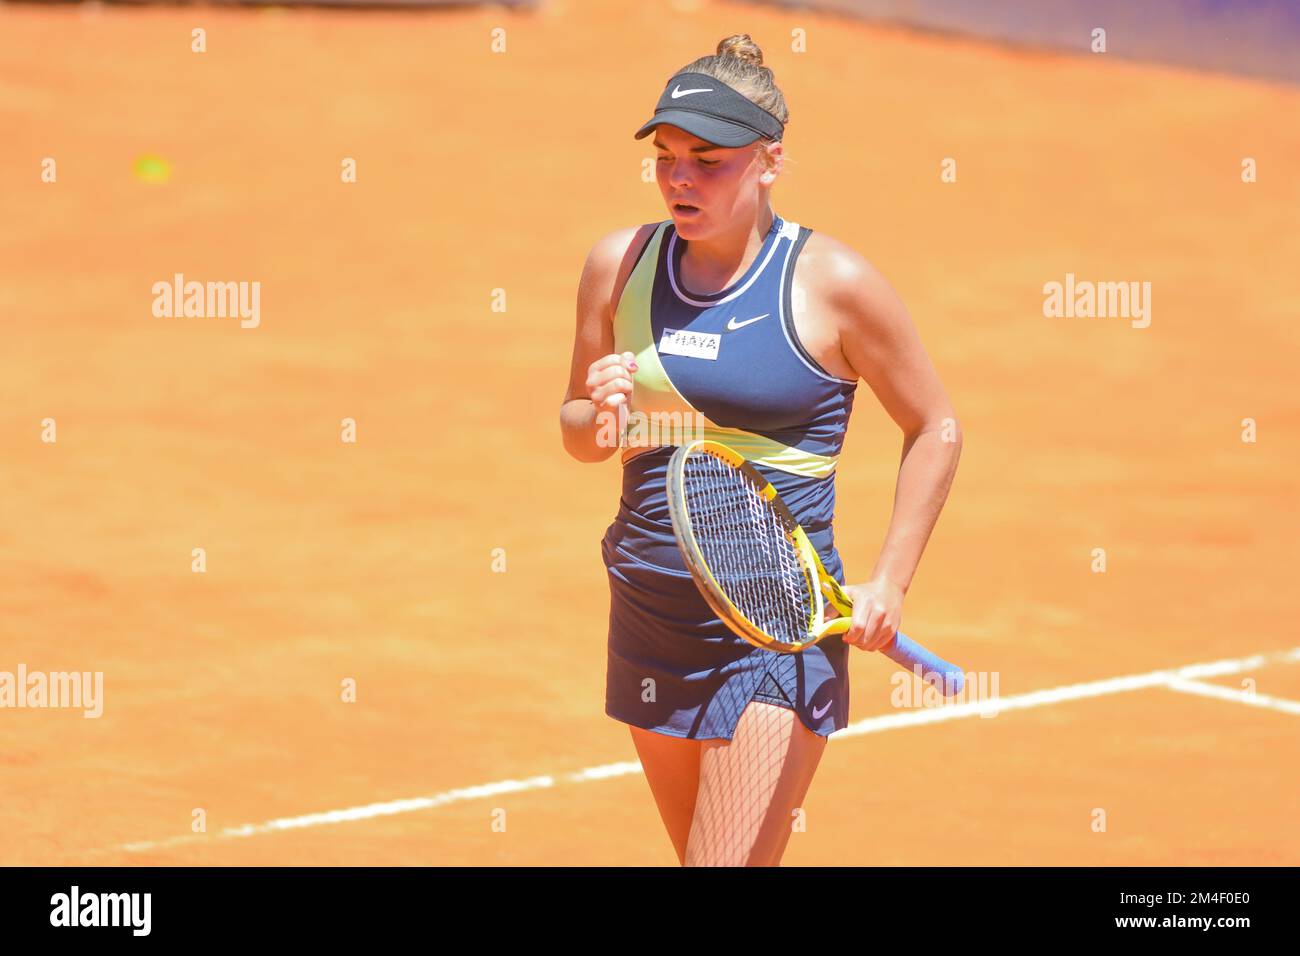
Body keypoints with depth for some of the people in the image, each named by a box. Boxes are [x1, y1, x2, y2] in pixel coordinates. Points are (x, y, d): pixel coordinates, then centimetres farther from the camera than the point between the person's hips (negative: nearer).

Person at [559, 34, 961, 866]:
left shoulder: (834, 282, -9)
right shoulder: (619, 264, 3)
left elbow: (936, 431, 2)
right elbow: (577, 432, 15)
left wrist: (889, 585, -5)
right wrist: (599, 418, -9)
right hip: (650, 612, 5)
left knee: (729, 861, -13)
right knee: (701, 854, 14)